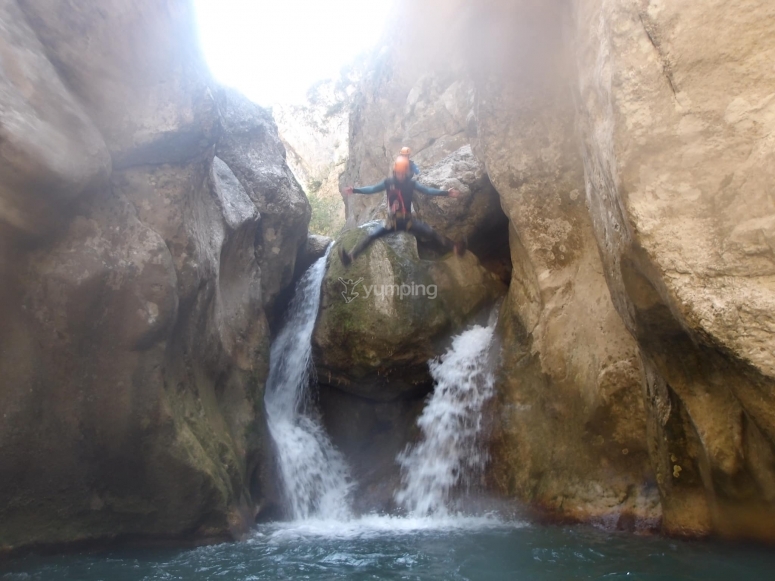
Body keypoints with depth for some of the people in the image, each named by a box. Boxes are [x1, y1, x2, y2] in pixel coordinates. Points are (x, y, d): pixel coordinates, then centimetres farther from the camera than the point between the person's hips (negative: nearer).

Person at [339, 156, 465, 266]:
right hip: (392, 221, -1)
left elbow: (427, 190, -5)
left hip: (408, 220, 1)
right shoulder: (388, 182, -2)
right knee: (371, 236, -18)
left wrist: (446, 192, -16)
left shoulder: (411, 183, 0)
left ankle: (455, 248, -21)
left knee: (431, 233, -14)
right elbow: (372, 189, -7)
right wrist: (354, 190, -21)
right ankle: (350, 257, -28)